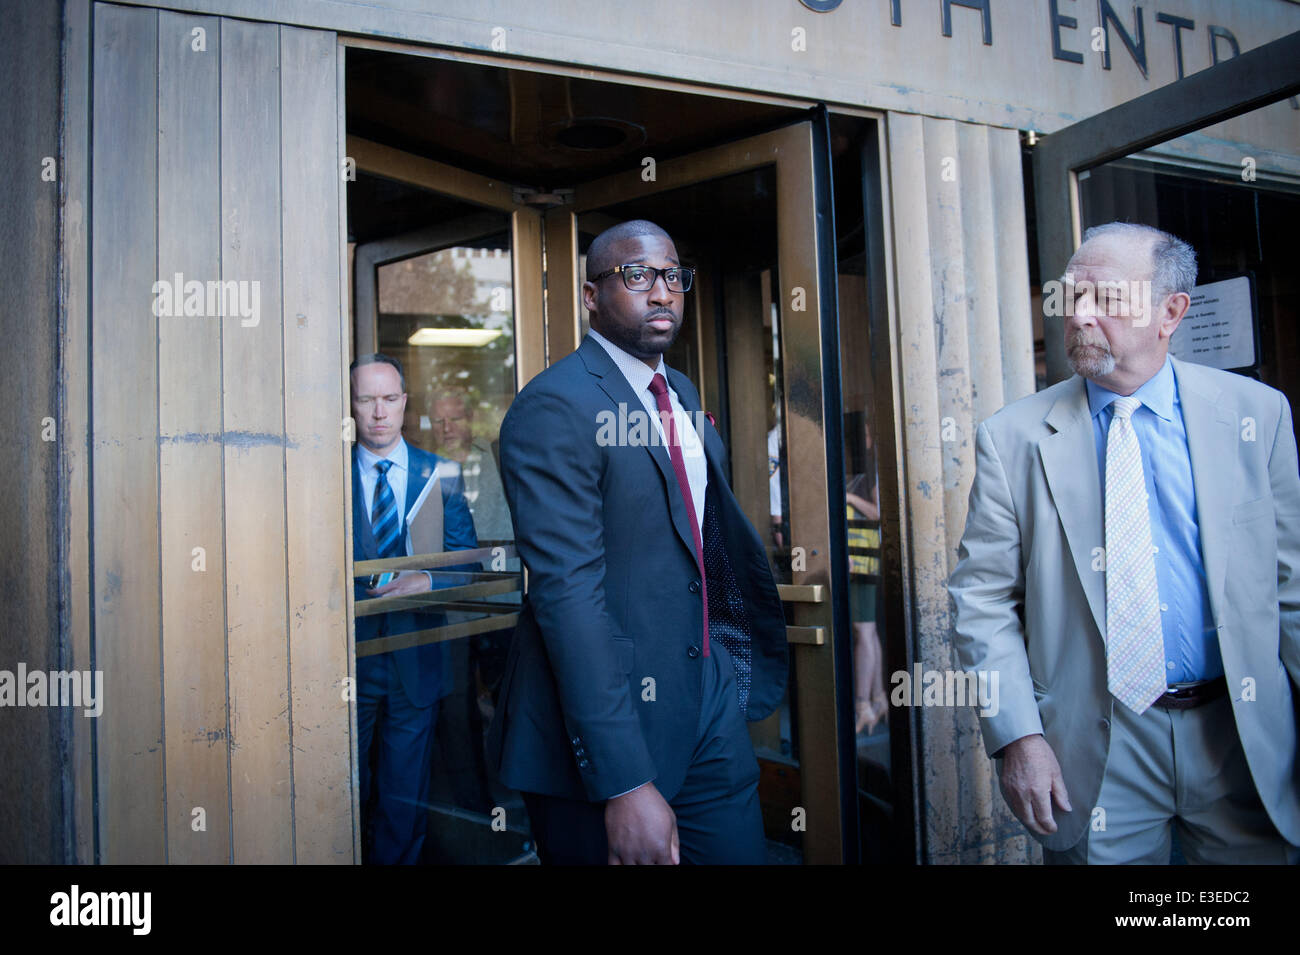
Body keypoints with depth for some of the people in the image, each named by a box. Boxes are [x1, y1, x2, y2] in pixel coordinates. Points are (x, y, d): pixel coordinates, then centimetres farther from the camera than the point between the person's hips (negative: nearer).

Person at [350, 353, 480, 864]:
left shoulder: (440, 474, 2)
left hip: (416, 661, 1)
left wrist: (426, 581, -18)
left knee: (405, 796, 14)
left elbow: (468, 562, 0)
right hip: (349, 654, -1)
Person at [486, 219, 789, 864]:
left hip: (707, 694, 8)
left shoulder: (683, 394, 11)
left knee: (742, 852, 15)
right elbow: (568, 594, -24)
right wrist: (624, 783, -26)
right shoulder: (554, 408, -17)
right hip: (604, 717, -7)